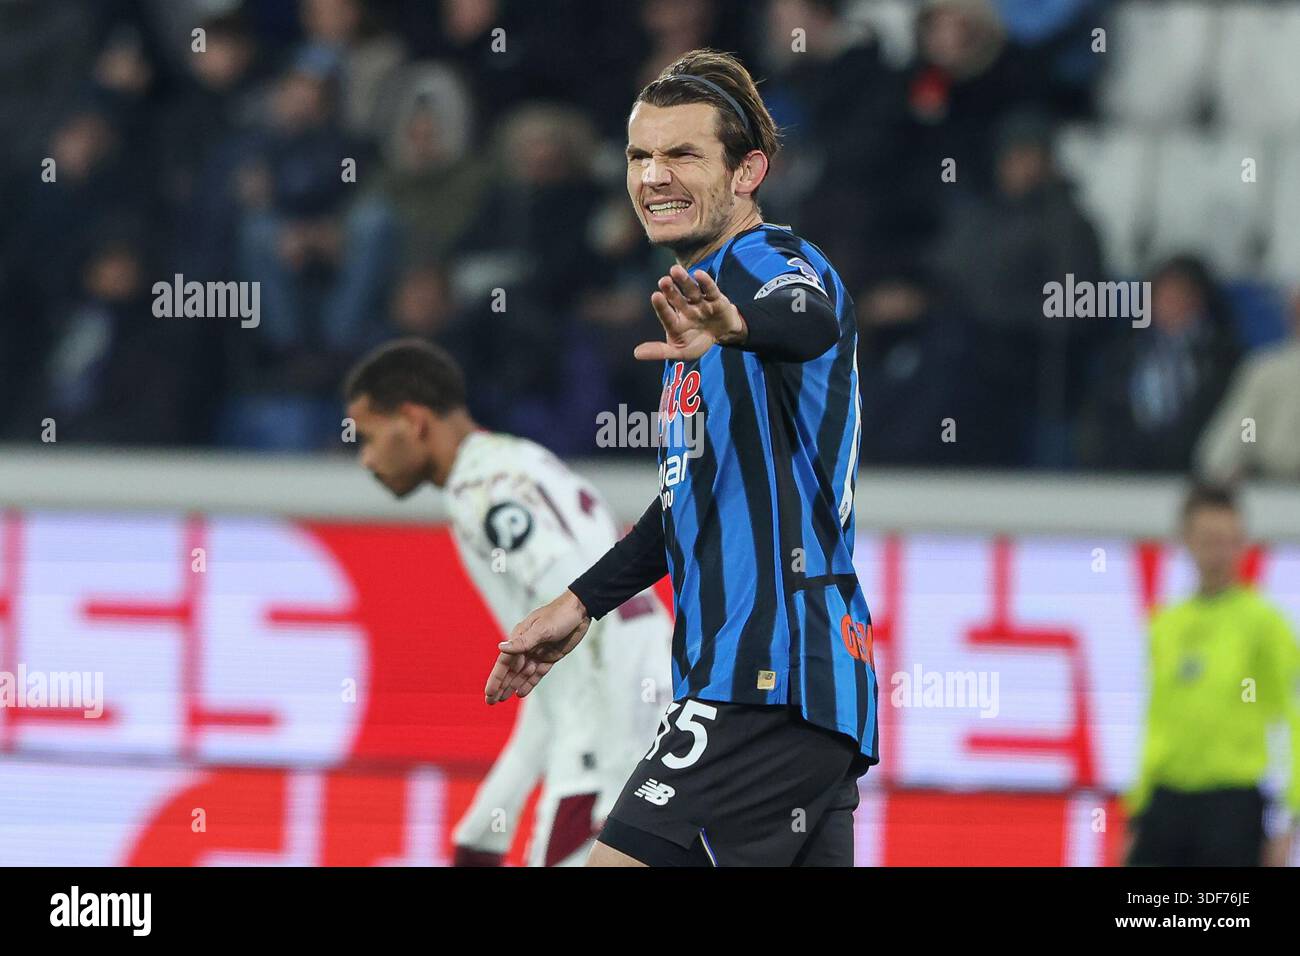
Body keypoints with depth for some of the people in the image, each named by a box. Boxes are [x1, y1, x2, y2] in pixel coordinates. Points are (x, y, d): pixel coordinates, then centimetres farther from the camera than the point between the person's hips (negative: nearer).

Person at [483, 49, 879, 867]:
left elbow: (809, 322, -36)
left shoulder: (769, 262, -9)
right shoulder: (710, 286, 21)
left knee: (621, 860, -16)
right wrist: (583, 604, 32)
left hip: (770, 684, -10)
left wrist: (737, 325, -58)